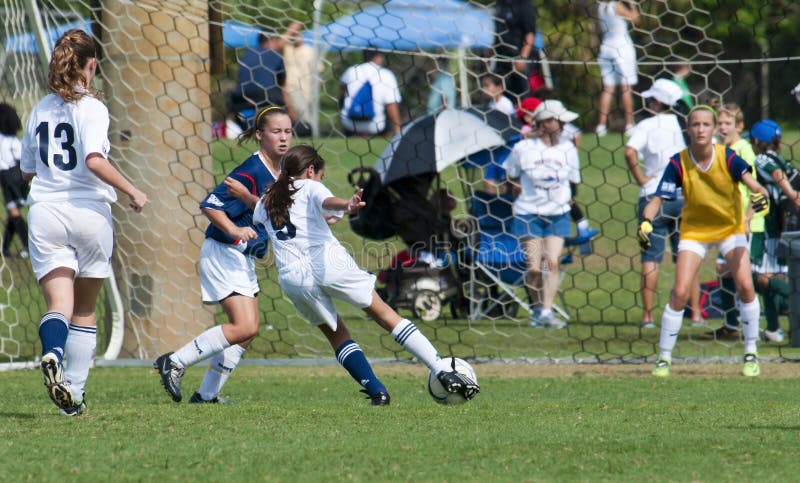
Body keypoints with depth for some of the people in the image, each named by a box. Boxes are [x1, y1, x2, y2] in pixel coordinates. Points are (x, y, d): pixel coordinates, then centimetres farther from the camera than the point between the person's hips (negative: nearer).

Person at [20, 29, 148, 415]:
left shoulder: (39, 111, 10)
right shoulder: (90, 107, -6)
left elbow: (27, 170, 16)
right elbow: (94, 161, -19)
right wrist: (131, 191, -10)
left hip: (44, 213, 2)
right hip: (88, 211, -2)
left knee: (58, 305, -7)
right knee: (85, 310, 13)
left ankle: (52, 355, -38)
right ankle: (74, 392, 11)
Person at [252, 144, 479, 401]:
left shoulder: (264, 203, 26)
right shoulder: (309, 187, 11)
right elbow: (327, 201, -14)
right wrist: (346, 206, -38)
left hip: (294, 278, 4)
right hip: (327, 262, -3)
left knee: (335, 333, 21)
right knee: (384, 314, 3)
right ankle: (444, 371, -5)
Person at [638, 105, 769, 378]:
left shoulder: (727, 158, -19)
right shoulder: (678, 164, -17)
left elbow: (748, 178, -34)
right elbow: (658, 199, -19)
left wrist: (760, 194, -57)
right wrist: (646, 221, -40)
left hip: (731, 227, 0)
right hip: (694, 230, 0)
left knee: (745, 286, -15)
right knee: (680, 293, -10)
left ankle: (751, 354, 2)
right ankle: (664, 358, 4)